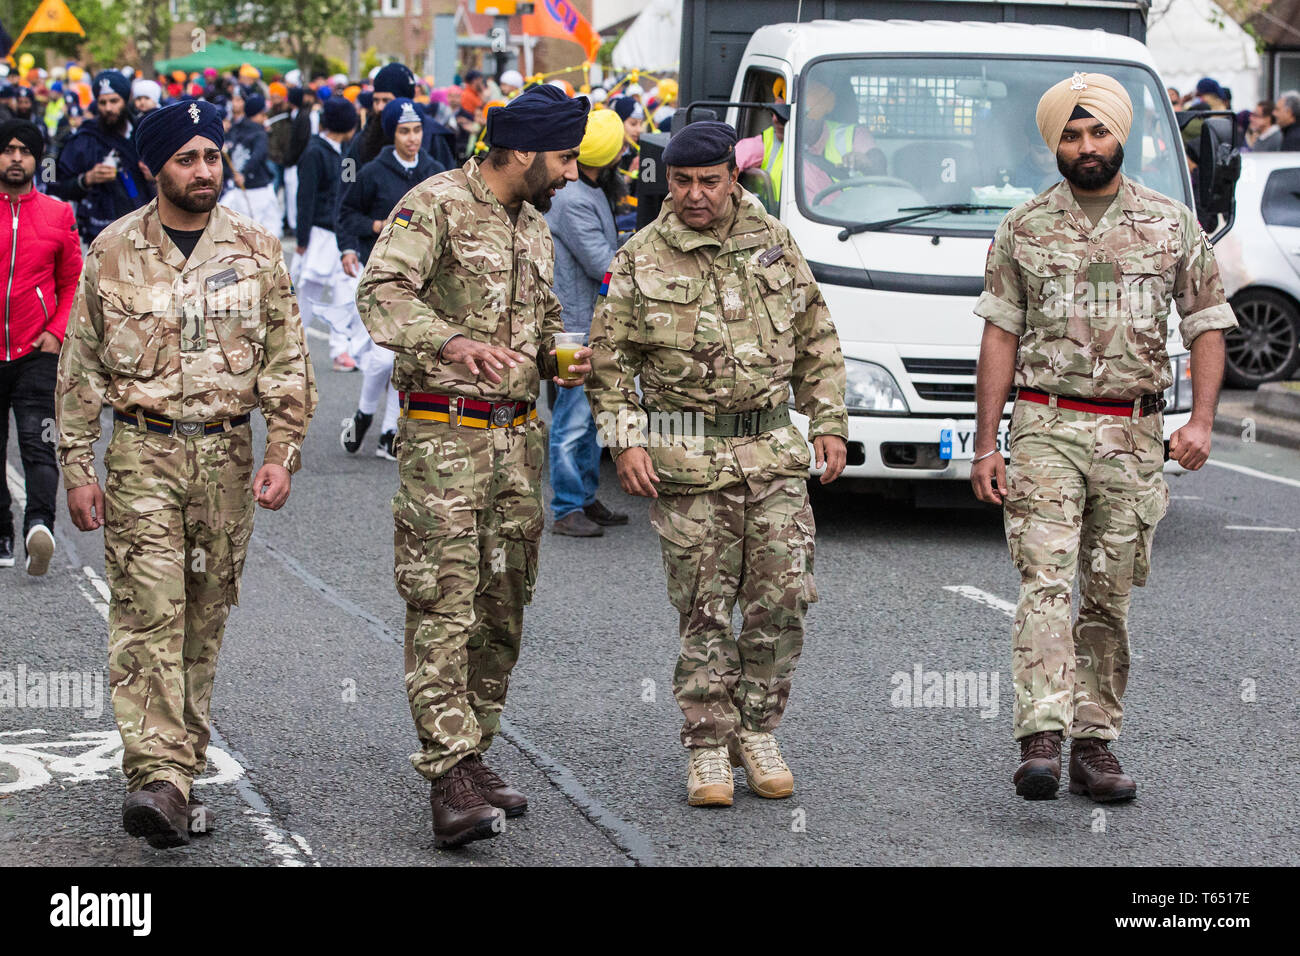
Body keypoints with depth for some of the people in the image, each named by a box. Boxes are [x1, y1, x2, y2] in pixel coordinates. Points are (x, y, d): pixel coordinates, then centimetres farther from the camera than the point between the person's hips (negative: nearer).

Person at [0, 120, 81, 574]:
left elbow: (72, 283, 11)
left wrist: (57, 332, -3)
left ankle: (40, 524, -30)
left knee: (37, 444, -15)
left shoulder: (58, 215, 6)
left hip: (38, 353, -1)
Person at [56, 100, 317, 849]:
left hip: (227, 455, 2)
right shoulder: (114, 252, 2)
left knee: (206, 619, 7)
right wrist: (78, 468, 2)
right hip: (143, 454, -2)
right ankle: (159, 779, -19)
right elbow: (81, 366, 6)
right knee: (148, 613, -12)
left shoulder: (257, 249, 5)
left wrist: (284, 454, -3)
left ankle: (183, 769, 17)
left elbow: (288, 361, 7)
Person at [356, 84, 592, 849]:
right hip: (444, 434, -8)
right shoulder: (438, 205, -8)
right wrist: (452, 341, -37)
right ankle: (450, 780, -14)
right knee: (444, 607, -11)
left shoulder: (535, 226, 17)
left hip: (520, 437, 8)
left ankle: (473, 756, 21)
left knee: (504, 608, 10)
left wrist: (560, 360, 7)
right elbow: (382, 291, -21)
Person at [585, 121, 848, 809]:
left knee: (782, 596, 0)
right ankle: (708, 747, 11)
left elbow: (816, 340, 16)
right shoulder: (640, 260, 0)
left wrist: (828, 422, 9)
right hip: (687, 461, -3)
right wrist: (623, 441, -6)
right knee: (704, 609, 0)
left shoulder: (775, 243, 9)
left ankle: (757, 732, 16)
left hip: (773, 451, 3)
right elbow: (608, 359, 3)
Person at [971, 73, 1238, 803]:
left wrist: (1202, 420, -8)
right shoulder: (1025, 228, 5)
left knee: (1110, 597, 6)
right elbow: (1001, 334, 7)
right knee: (1046, 582, -13)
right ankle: (1042, 741, -20)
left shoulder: (1172, 224, 5)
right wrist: (986, 445, 2)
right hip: (1046, 427, -1)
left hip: (1134, 434, 1)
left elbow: (1208, 325, 7)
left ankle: (1096, 742, 13)